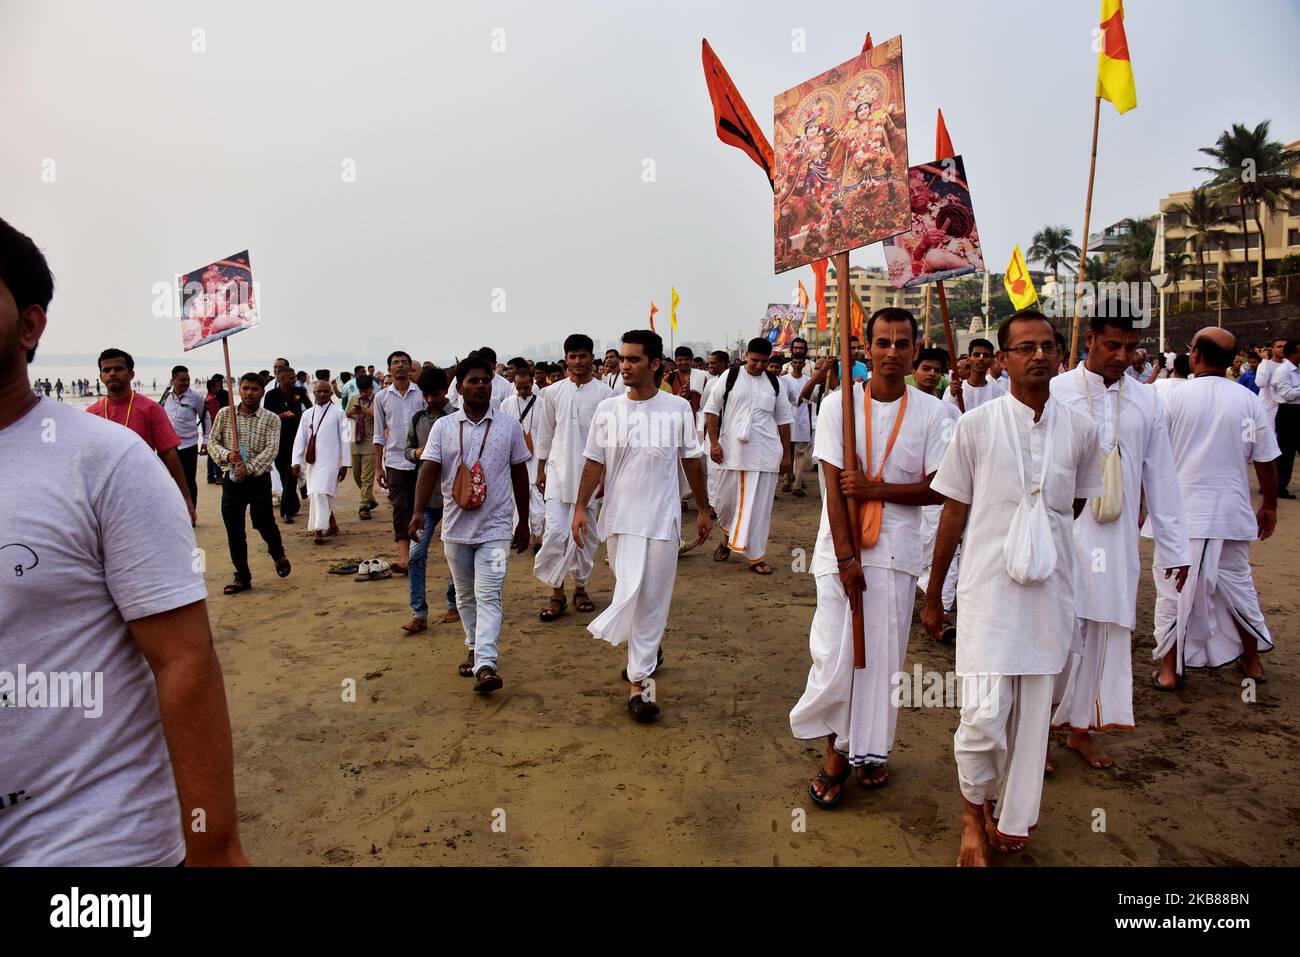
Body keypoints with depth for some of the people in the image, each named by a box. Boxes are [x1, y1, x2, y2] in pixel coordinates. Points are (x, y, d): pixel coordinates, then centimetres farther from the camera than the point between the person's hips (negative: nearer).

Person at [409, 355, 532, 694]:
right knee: (465, 595, 16)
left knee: (489, 596, -10)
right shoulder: (443, 427, 1)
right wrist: (419, 512, -21)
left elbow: (519, 474, 6)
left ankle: (486, 664, -14)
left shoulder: (509, 426, 1)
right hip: (456, 527, 2)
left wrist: (523, 522, 8)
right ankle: (475, 650, 32)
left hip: (495, 529, -2)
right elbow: (429, 471, -6)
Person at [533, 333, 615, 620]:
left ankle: (580, 587, 24)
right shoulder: (552, 392, 5)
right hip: (559, 471, 1)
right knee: (555, 531, -7)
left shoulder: (604, 393, -2)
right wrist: (541, 470, 12)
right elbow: (545, 434, 12)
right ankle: (557, 592, 6)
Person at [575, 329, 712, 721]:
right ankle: (649, 650, 38)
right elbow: (594, 463, 4)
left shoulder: (678, 408, -3)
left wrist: (704, 510, 9)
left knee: (651, 599, 0)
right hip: (618, 517, 2)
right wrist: (580, 507, -4)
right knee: (629, 592, 13)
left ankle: (638, 678, 8)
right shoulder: (608, 409, 1)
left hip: (661, 518, -2)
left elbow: (692, 462, 5)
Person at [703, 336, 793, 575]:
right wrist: (714, 442, -5)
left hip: (765, 454, 1)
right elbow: (712, 409, 3)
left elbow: (784, 419, 13)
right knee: (726, 500, 7)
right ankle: (729, 537, 36)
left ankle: (755, 556, 10)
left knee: (759, 506, 1)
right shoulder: (730, 376, 2)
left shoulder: (774, 383, 8)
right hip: (732, 450, -1)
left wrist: (786, 454, 11)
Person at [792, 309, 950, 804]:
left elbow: (938, 489, 0)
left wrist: (875, 489, -13)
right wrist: (846, 556, -12)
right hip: (840, 547, -1)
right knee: (834, 655, -2)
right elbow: (834, 485, -7)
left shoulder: (932, 412, 1)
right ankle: (836, 751, 20)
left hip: (896, 550, 1)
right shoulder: (839, 404, -2)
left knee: (883, 655, 6)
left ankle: (871, 750, 27)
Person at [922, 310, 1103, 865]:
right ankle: (974, 805, 22)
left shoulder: (1081, 430, 2)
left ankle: (1011, 816, 34)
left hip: (1050, 590, 3)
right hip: (988, 588, -3)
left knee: (1031, 713, 13)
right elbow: (954, 513, 0)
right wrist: (933, 596, 4)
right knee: (983, 715, -8)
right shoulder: (975, 425, -6)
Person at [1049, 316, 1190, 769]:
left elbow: (1160, 477, 11)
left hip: (1117, 538, 4)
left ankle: (1080, 728, 26)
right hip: (1062, 533, -4)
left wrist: (1174, 546, 11)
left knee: (1106, 631, 10)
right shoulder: (1055, 393, -5)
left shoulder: (1146, 401, 7)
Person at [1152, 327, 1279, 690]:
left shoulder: (1174, 397, -9)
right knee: (1238, 585, 19)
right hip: (1232, 512, 3)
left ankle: (1169, 670, 11)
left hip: (1182, 513, -3)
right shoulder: (1249, 401, -2)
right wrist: (1270, 506, 17)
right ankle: (1252, 662, 34)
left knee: (1174, 590, 6)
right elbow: (1266, 462, 3)